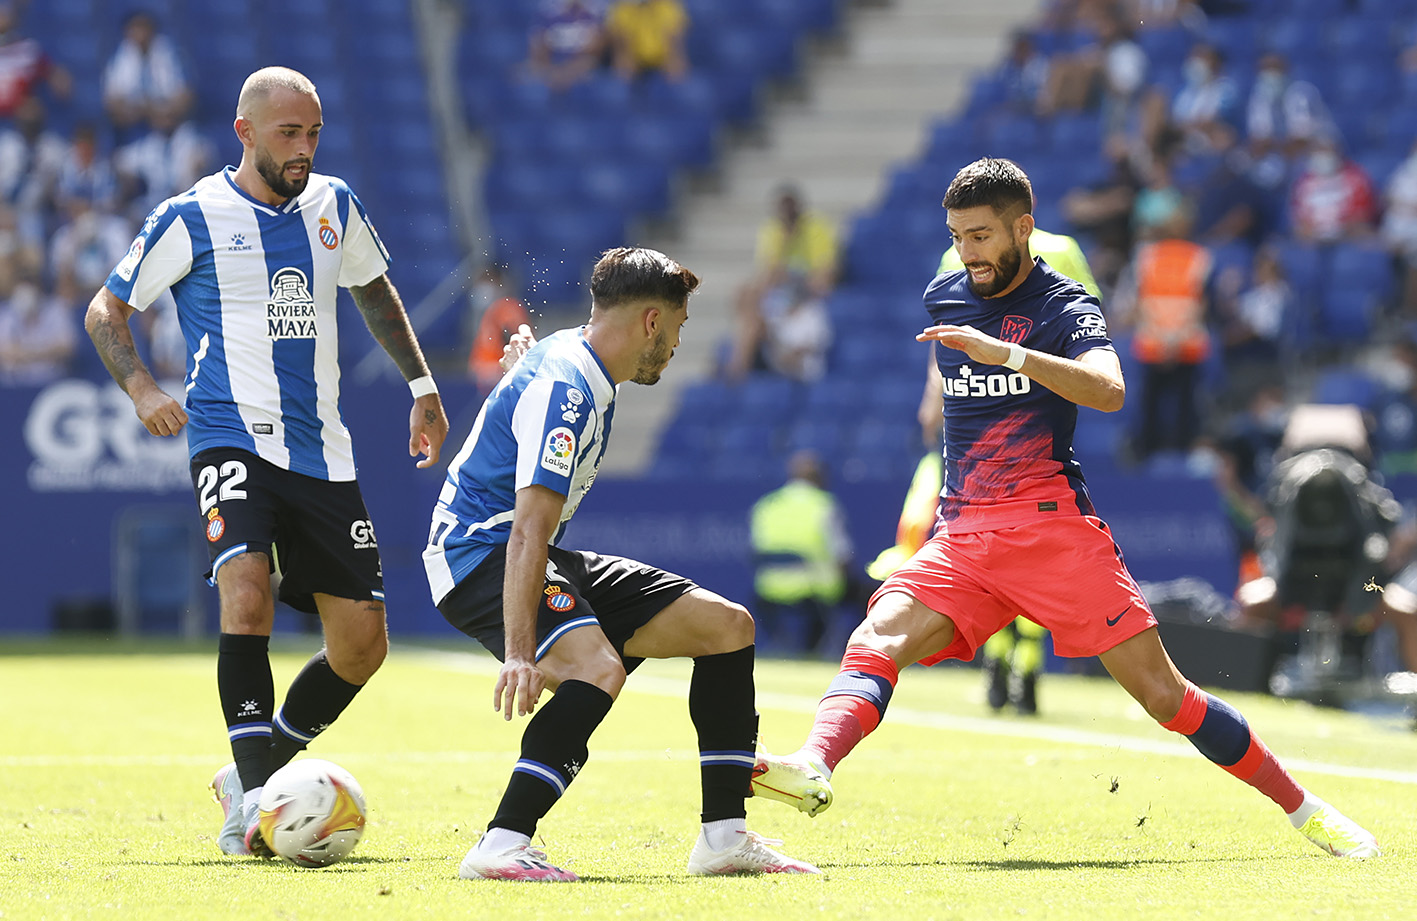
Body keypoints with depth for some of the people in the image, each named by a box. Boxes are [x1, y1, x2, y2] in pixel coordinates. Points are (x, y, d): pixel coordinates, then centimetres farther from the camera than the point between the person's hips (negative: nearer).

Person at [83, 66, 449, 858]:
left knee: (363, 640, 1)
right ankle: (255, 796, -28)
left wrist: (423, 388, 27)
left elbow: (375, 291, 29)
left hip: (322, 450, 5)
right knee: (247, 592, -29)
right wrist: (142, 388, -13)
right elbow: (107, 310, 4)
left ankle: (255, 781, 19)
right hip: (232, 438, -5)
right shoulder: (191, 219, -3)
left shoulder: (335, 207, 11)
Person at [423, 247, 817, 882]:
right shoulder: (564, 389, -22)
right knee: (598, 669, -38)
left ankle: (724, 838, 3)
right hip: (478, 552, -11)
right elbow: (528, 530, -32)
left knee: (726, 625, 3)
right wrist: (518, 653, -38)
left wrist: (522, 355, 58)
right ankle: (501, 848, -38)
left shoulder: (571, 354, 10)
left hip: (542, 562, 11)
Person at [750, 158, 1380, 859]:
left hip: (1054, 529, -4)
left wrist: (1006, 353, -35)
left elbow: (1108, 390, -26)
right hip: (963, 534, 4)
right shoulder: (942, 299, 13)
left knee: (1162, 693, -7)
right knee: (877, 640, -23)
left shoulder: (1066, 307, -4)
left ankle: (1301, 807, 5)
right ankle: (813, 768, -46)